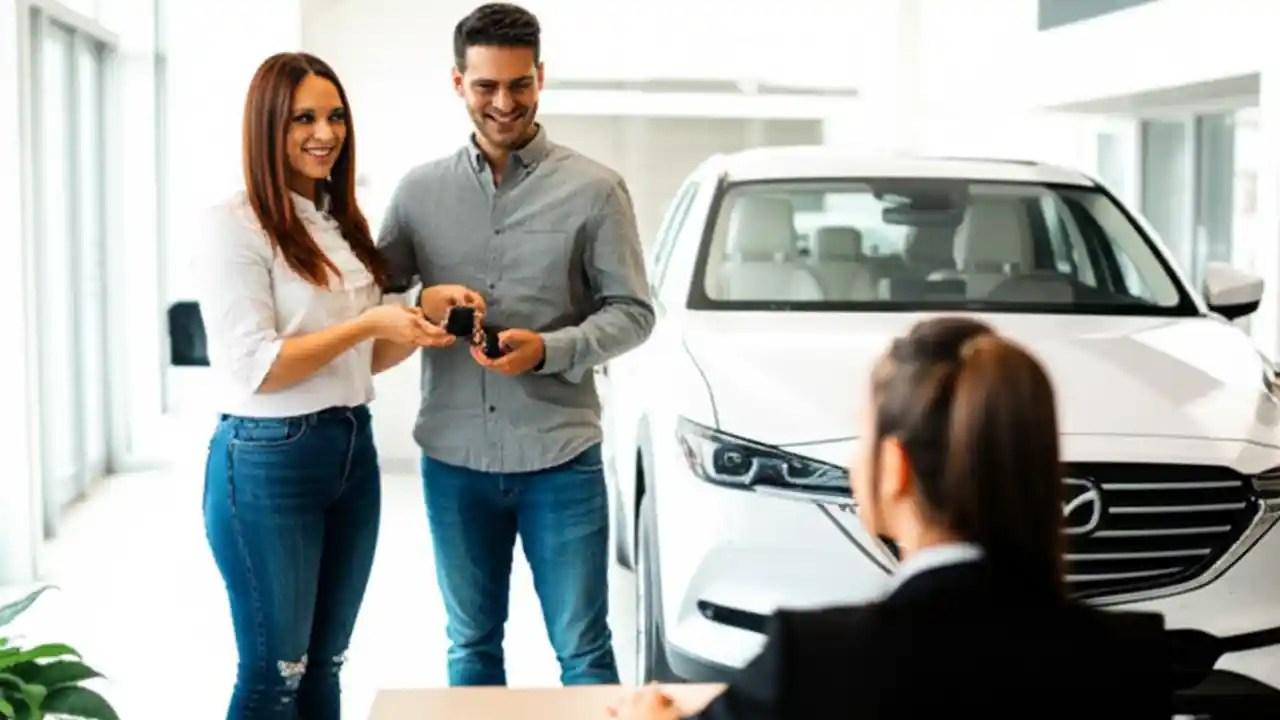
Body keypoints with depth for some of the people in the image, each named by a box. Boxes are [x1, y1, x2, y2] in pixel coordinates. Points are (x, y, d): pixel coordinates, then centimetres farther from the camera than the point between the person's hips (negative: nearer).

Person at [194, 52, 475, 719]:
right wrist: (369, 322, -22)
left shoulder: (343, 224, 12)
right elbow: (252, 368, -18)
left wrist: (421, 317, -3)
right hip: (268, 460, -7)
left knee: (323, 665, 14)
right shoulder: (233, 224, -12)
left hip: (353, 451, 7)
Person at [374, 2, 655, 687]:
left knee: (583, 651, 3)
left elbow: (632, 311, -3)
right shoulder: (420, 189, 5)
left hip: (560, 456, -3)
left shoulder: (593, 188, -3)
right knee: (471, 645, 15)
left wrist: (549, 349, -18)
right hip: (453, 458, 3)